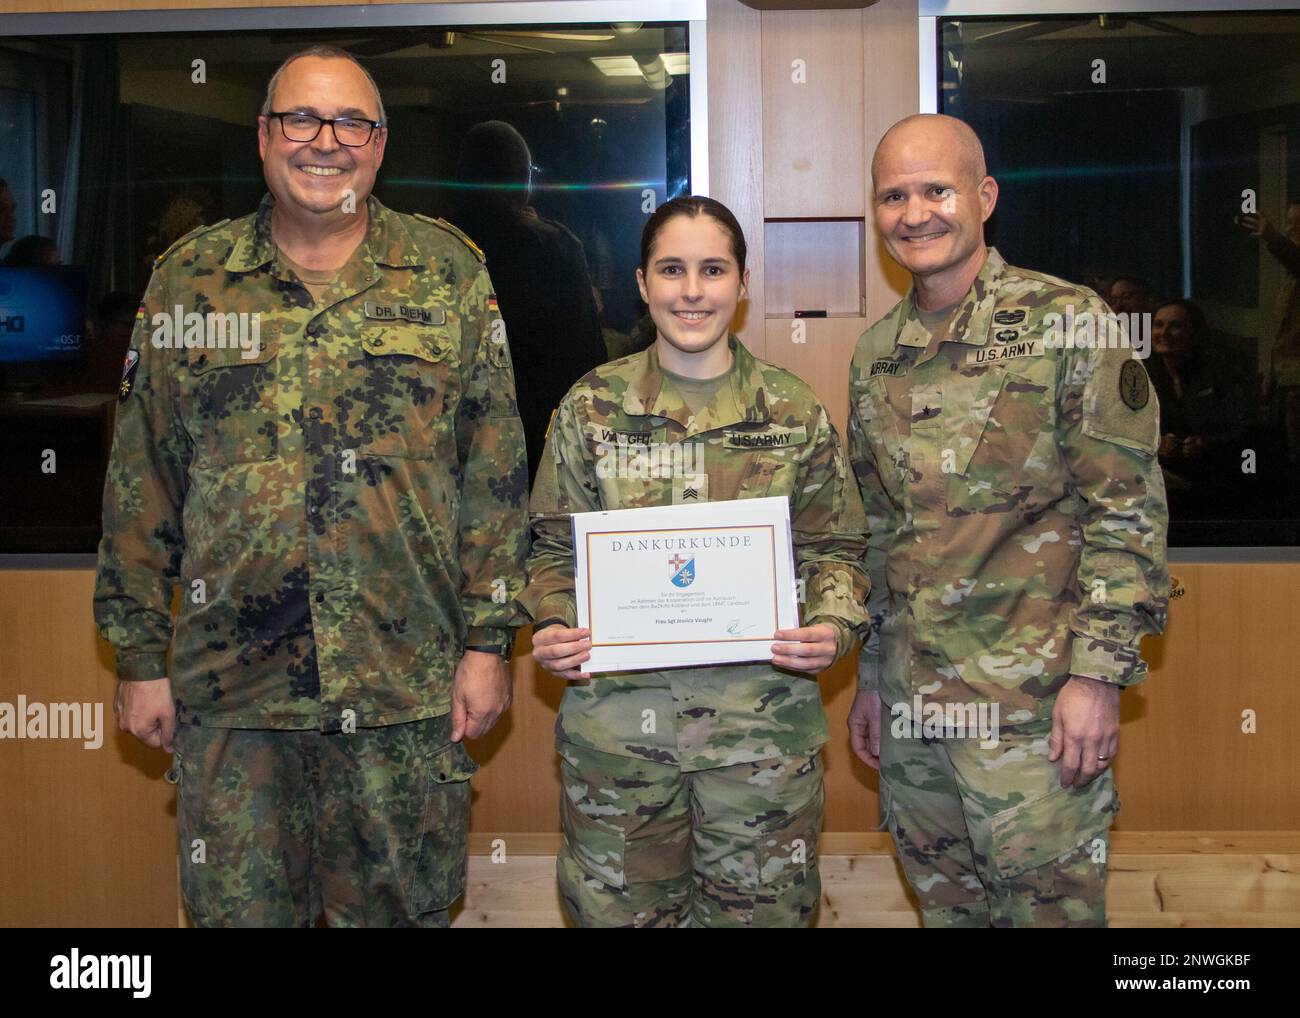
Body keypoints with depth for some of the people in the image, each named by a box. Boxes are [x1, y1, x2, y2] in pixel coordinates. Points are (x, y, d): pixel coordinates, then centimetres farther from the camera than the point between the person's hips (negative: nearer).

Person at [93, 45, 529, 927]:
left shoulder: (449, 274, 3)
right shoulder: (189, 281, 5)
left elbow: (495, 471, 2)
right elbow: (141, 483, 7)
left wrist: (489, 640, -2)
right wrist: (140, 656, 5)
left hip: (409, 688, 0)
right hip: (230, 690, 1)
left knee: (401, 907, 12)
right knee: (238, 909, 11)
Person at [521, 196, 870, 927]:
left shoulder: (794, 411, 3)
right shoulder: (594, 406, 3)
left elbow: (835, 548, 7)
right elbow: (556, 545, 8)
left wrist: (836, 626, -12)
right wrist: (552, 626, -10)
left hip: (764, 716, 0)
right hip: (617, 716, 0)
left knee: (763, 909, 10)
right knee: (620, 909, 11)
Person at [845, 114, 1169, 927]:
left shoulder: (1067, 324, -8)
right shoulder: (877, 354, 10)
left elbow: (1128, 511, -10)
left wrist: (1100, 672, -15)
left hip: (1034, 699, -5)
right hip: (909, 695, 6)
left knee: (1049, 903, 4)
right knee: (945, 902, 17)